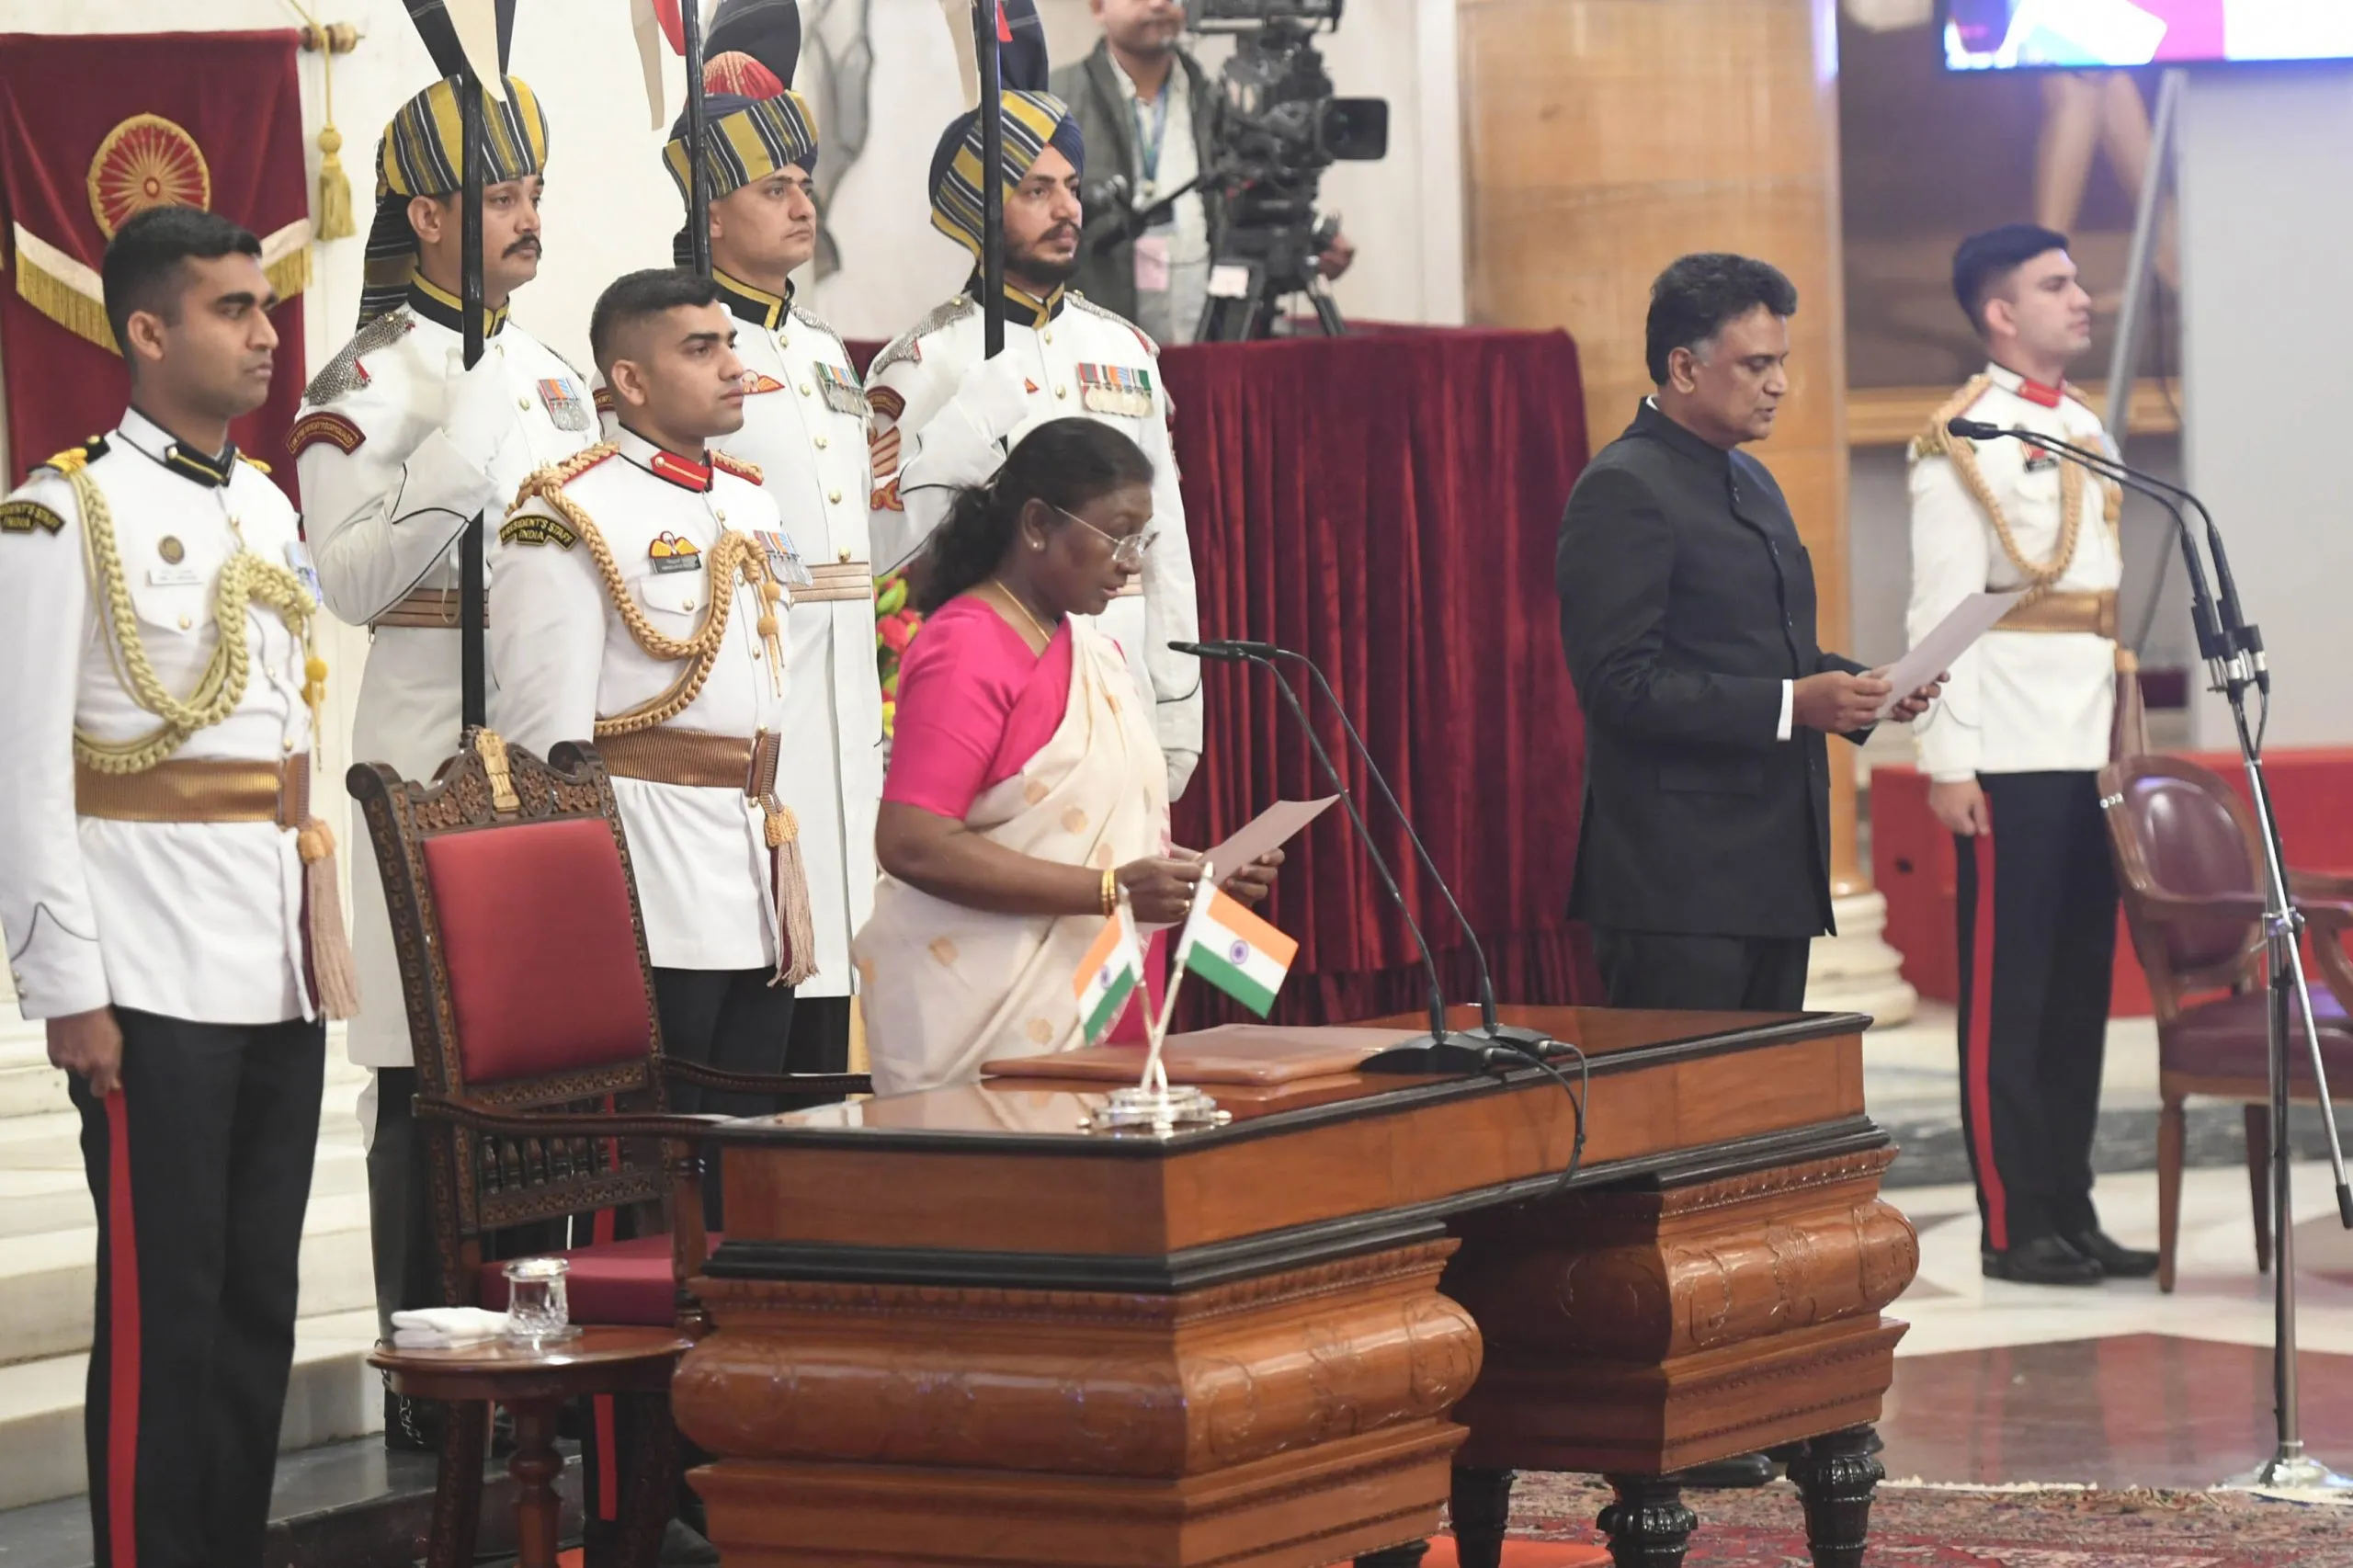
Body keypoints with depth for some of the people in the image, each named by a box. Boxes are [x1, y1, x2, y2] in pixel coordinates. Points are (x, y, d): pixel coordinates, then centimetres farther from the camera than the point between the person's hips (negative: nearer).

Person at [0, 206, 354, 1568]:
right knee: (164, 1305, -5)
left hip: (282, 978, 7)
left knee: (261, 1300, 9)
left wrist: (326, 943, 15)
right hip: (157, 982, -7)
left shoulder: (269, 513, 15)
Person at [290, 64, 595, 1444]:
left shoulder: (553, 371, 17)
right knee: (436, 1068, -5)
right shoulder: (373, 381, -5)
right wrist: (457, 464, -21)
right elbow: (355, 582, -14)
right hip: (435, 745, -7)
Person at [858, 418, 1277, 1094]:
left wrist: (1200, 871, 5)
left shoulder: (1091, 649, 17)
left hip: (1091, 1011, 8)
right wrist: (1113, 891, -22)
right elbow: (912, 844, -20)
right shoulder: (967, 650, -11)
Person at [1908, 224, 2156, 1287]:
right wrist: (1947, 762, -17)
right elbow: (1942, 610, -12)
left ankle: (2071, 1211, 14)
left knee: (2081, 988, 9)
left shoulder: (2085, 431, 16)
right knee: (2007, 994, -3)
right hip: (2009, 758, -8)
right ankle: (2014, 1227, 1)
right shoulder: (1962, 440, -7)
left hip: (2089, 752, 8)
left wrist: (2126, 735, 13)